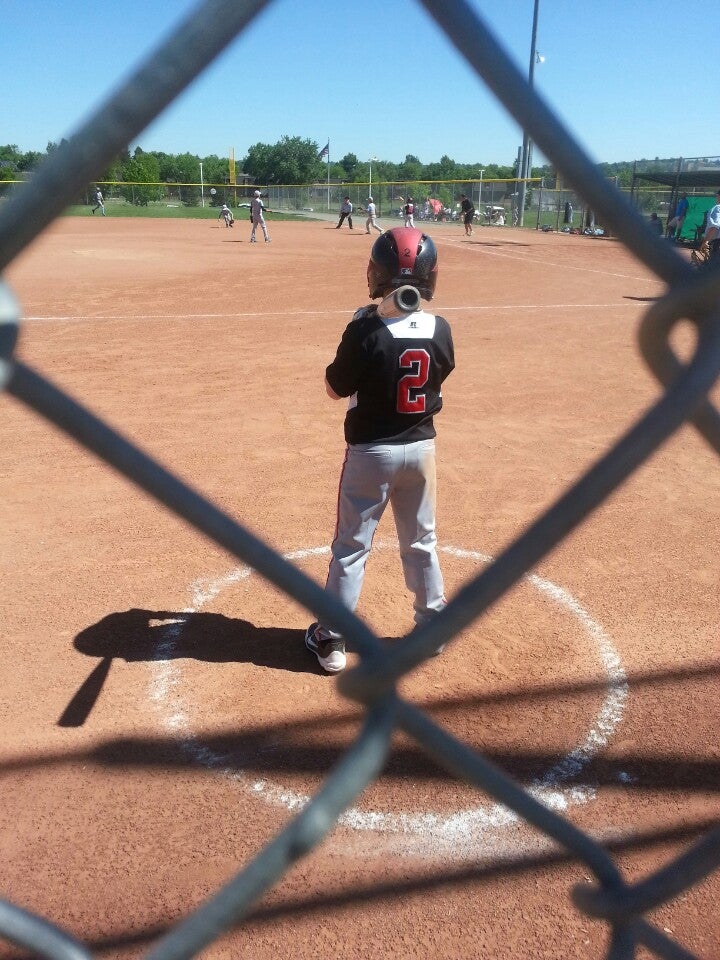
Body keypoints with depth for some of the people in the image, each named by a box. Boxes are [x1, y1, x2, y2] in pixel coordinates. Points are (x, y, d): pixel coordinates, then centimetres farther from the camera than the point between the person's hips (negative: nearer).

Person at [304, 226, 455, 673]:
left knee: (352, 545, 9)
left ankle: (331, 638, 18)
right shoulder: (440, 330, -7)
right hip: (421, 447, 4)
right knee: (422, 541, 19)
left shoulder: (365, 331, -21)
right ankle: (433, 625, 33)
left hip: (370, 451, -4)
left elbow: (335, 388, -9)